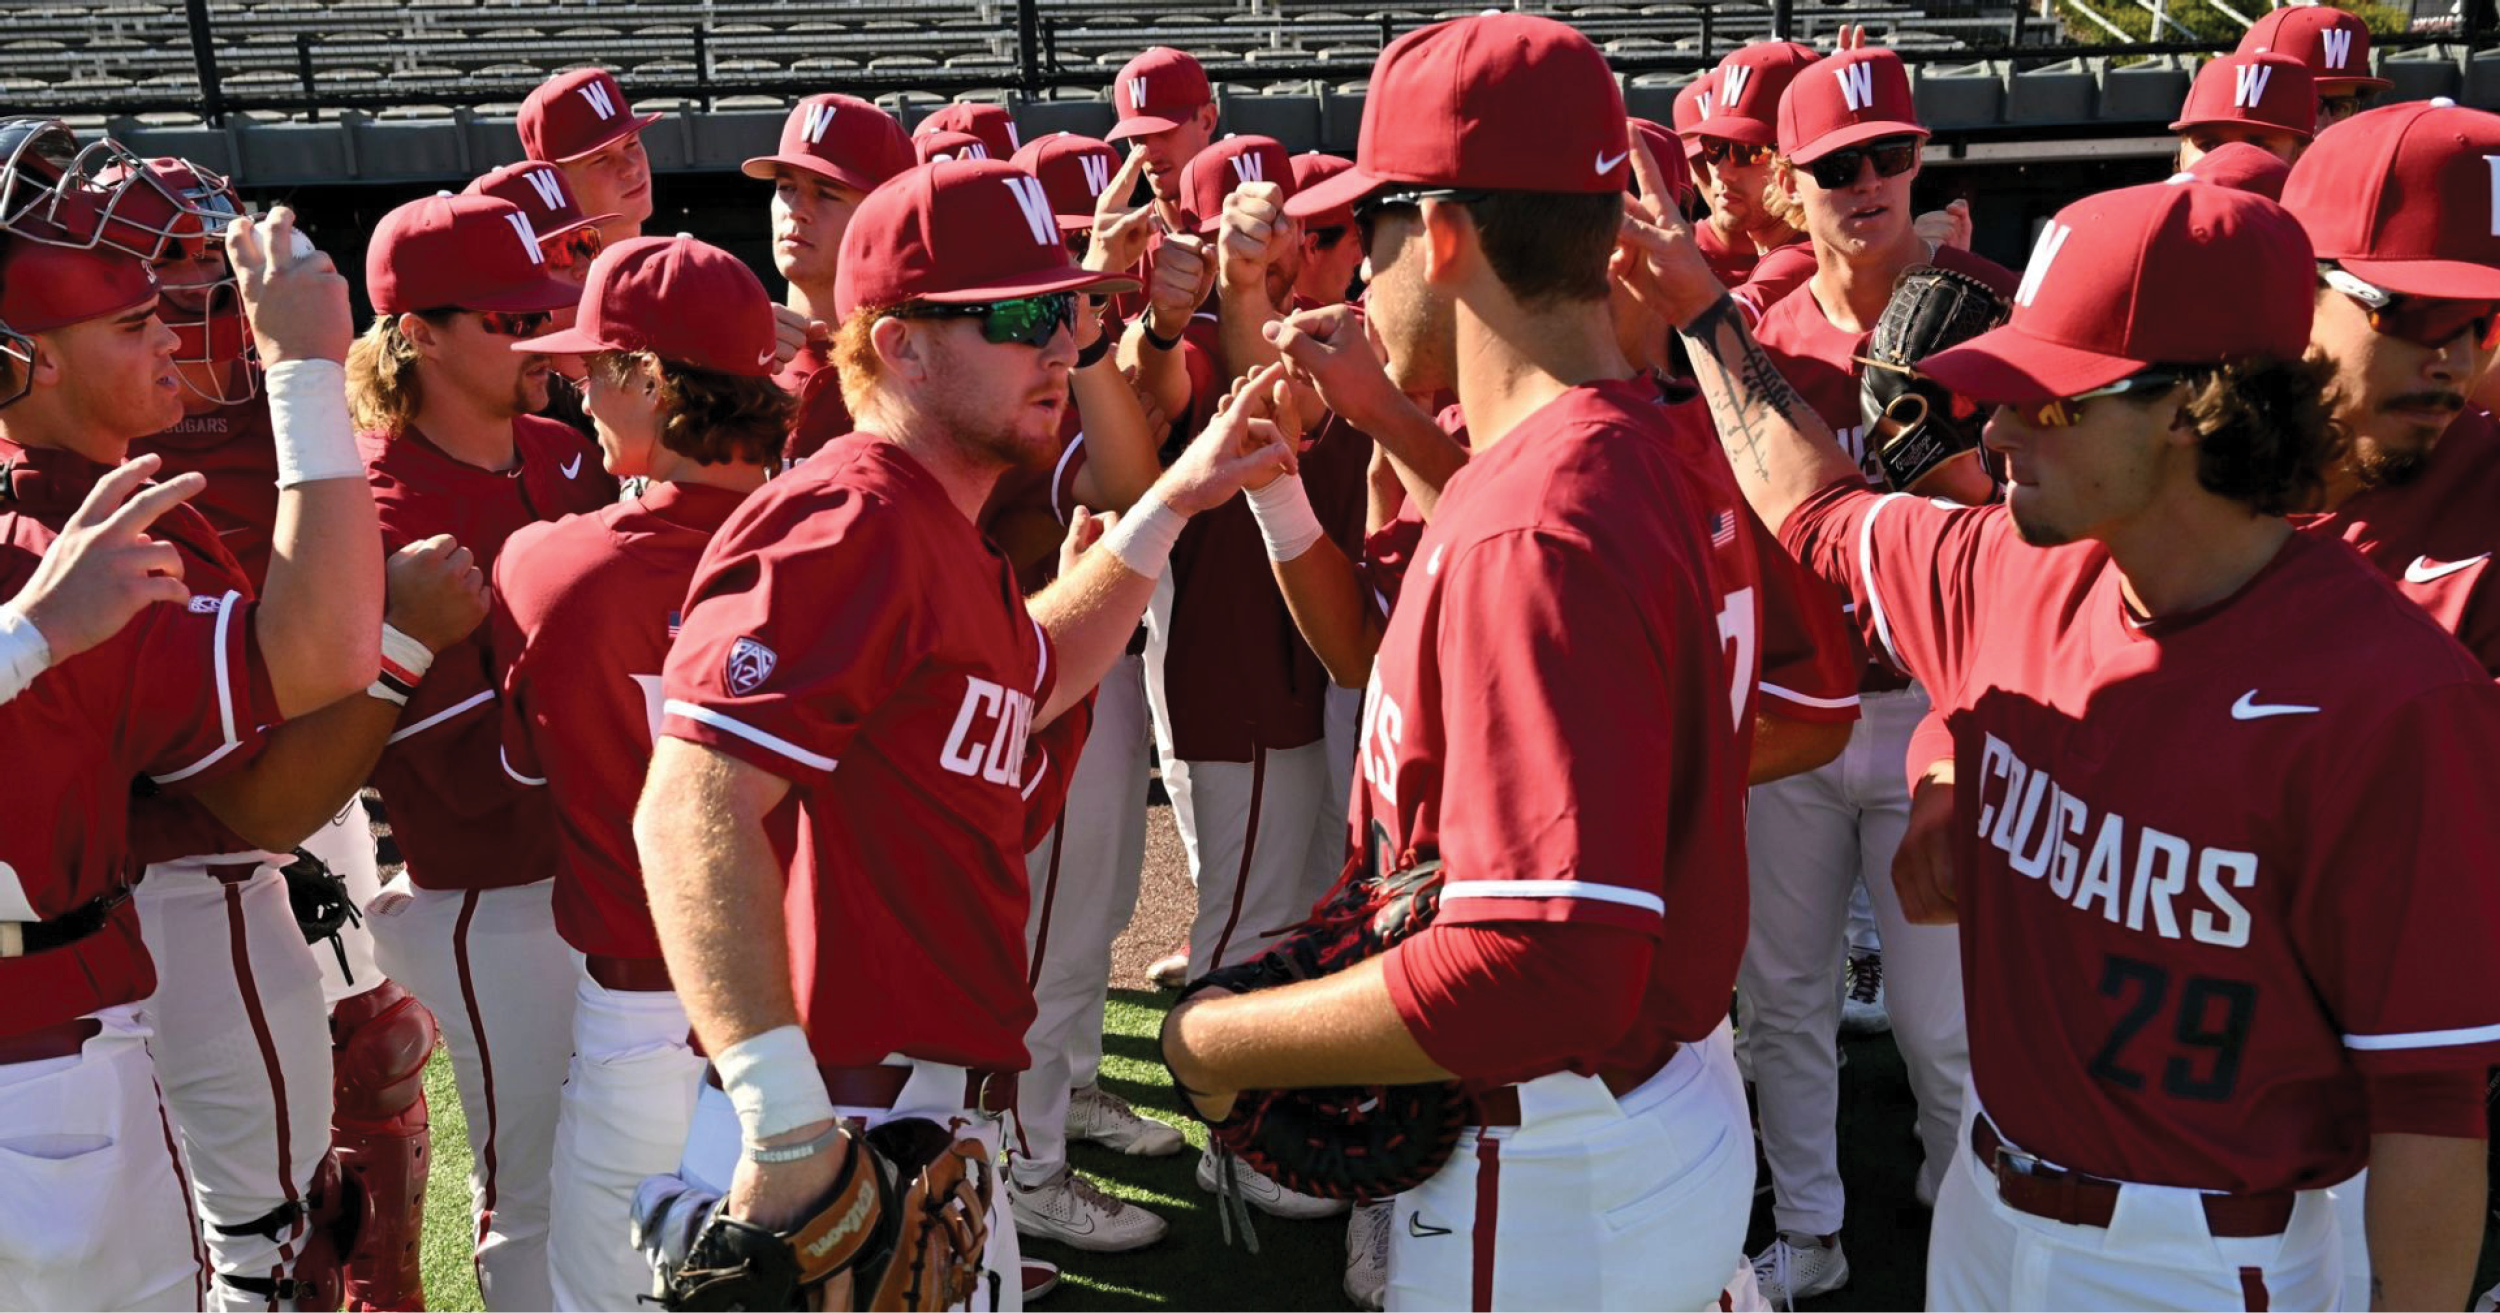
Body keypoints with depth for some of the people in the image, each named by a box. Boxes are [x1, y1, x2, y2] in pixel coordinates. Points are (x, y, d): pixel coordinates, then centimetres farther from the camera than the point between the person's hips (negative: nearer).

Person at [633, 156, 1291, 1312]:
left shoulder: (938, 537, 15)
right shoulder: (853, 523, -18)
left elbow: (1026, 679, 36)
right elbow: (693, 808, -29)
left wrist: (1169, 506, 31)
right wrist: (790, 1129, -34)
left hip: (938, 1113, 10)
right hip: (853, 1129, -10)